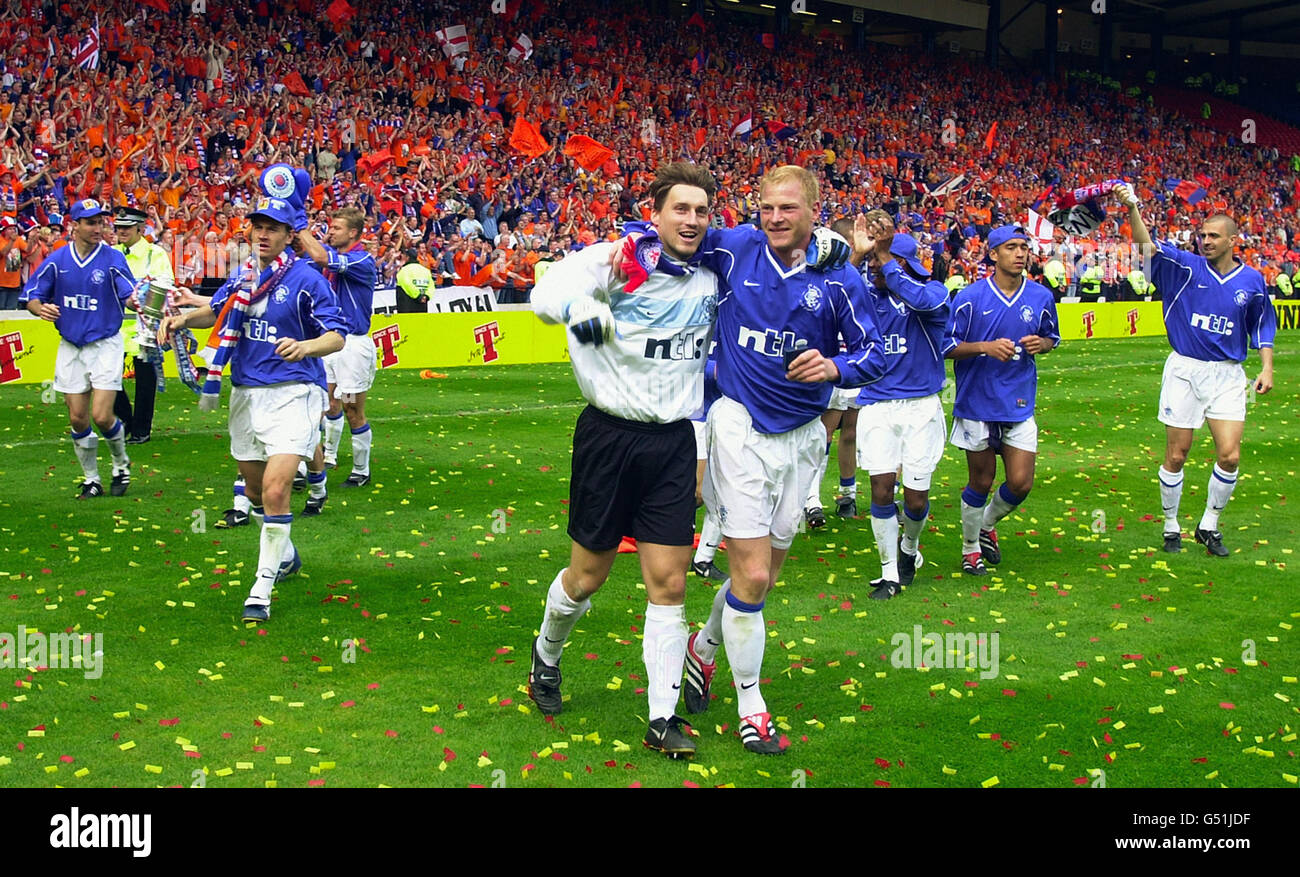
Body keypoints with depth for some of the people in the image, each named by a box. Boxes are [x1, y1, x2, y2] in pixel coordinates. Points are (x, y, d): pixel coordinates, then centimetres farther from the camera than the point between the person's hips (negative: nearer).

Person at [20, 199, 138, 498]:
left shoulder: (113, 258, -9)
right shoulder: (56, 260, -2)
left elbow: (132, 295, -19)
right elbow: (30, 296, 4)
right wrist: (41, 308, -19)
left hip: (106, 345, -3)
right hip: (70, 347, 3)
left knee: (102, 416, -10)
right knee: (78, 419, 5)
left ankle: (121, 464, 19)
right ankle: (91, 480, 22)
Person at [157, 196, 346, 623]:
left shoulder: (306, 279, -10)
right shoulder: (242, 276, 9)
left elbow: (337, 336, -14)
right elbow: (217, 310, 27)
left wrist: (305, 346, -34)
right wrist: (184, 318, 7)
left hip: (292, 393, -7)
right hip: (245, 393, 7)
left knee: (275, 489, -18)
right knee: (255, 490, 19)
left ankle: (262, 588, -10)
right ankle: (285, 555, 45)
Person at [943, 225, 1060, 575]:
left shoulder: (1041, 297, 2)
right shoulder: (970, 297, -8)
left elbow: (1052, 337, 17)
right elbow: (948, 346, -6)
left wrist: (1042, 343, -6)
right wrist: (985, 347, -21)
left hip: (1020, 404, 3)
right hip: (977, 403, -3)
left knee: (1020, 483, 0)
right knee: (981, 481, 7)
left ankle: (988, 525, 30)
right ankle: (971, 548, 28)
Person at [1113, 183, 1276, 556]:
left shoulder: (1251, 281, 3)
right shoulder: (1186, 267, -3)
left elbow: (1262, 327, 15)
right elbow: (1147, 246, -17)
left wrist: (1267, 368, 6)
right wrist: (1133, 209, -33)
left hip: (1228, 375, 1)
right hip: (1184, 371, -1)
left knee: (1229, 455, -7)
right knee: (1176, 456, 3)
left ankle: (1209, 527, 13)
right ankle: (1171, 527, 21)